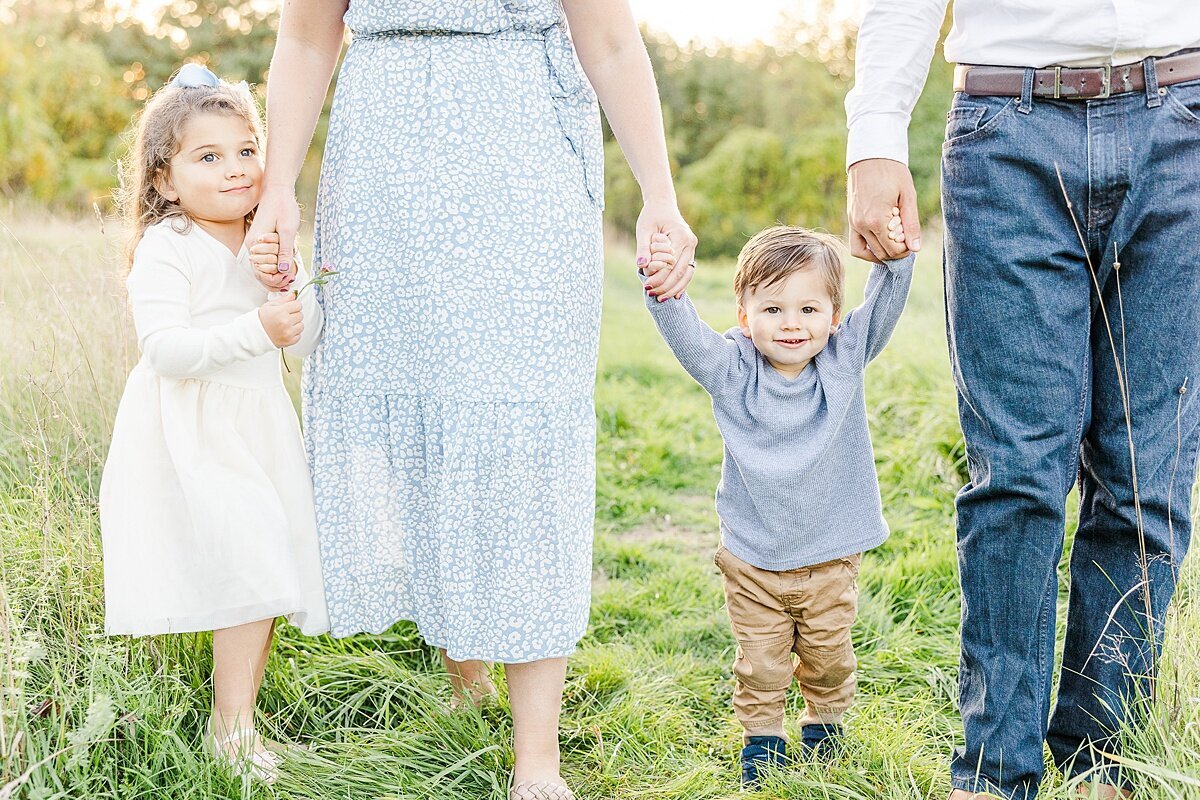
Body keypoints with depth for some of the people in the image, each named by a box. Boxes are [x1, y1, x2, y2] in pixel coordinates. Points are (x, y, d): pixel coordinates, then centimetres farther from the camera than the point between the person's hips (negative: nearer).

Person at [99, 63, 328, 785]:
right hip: (193, 439, -7)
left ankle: (239, 713, 22)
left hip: (260, 429, 7)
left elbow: (303, 342, 9)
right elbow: (166, 349, -22)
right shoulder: (165, 251, -12)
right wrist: (254, 330, -31)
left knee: (273, 573, 8)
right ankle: (232, 728, -3)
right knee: (250, 568, -14)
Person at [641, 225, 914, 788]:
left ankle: (824, 727, 39)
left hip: (831, 558, 1)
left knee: (829, 659, 16)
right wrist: (666, 293, -41)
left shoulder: (845, 359, -7)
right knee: (760, 667, 8)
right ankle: (762, 743, 27)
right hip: (752, 559, -1)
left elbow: (884, 305, -15)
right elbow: (687, 337, -23)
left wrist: (895, 257, -33)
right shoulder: (732, 371, -10)